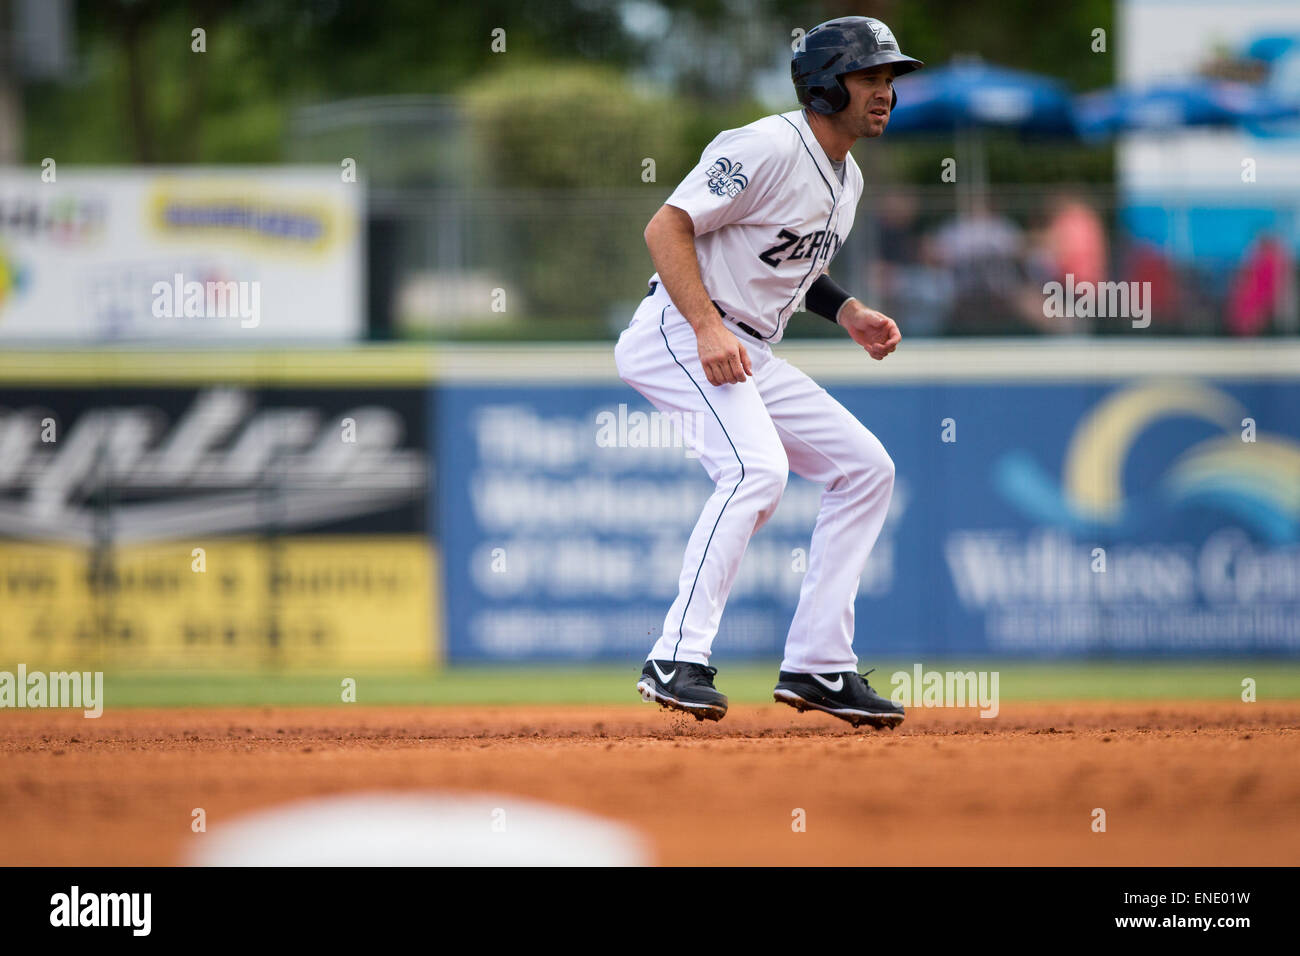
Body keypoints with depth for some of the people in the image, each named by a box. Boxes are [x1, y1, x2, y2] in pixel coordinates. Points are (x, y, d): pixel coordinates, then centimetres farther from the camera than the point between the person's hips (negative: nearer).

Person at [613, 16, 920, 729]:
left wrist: (846, 312, 10)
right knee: (757, 466, -30)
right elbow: (666, 226, -20)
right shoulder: (768, 148, -16)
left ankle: (816, 666, 8)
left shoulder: (845, 178, 14)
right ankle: (677, 661, -32)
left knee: (865, 467, 7)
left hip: (749, 354, 10)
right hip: (681, 335, -10)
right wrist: (709, 327, -31)